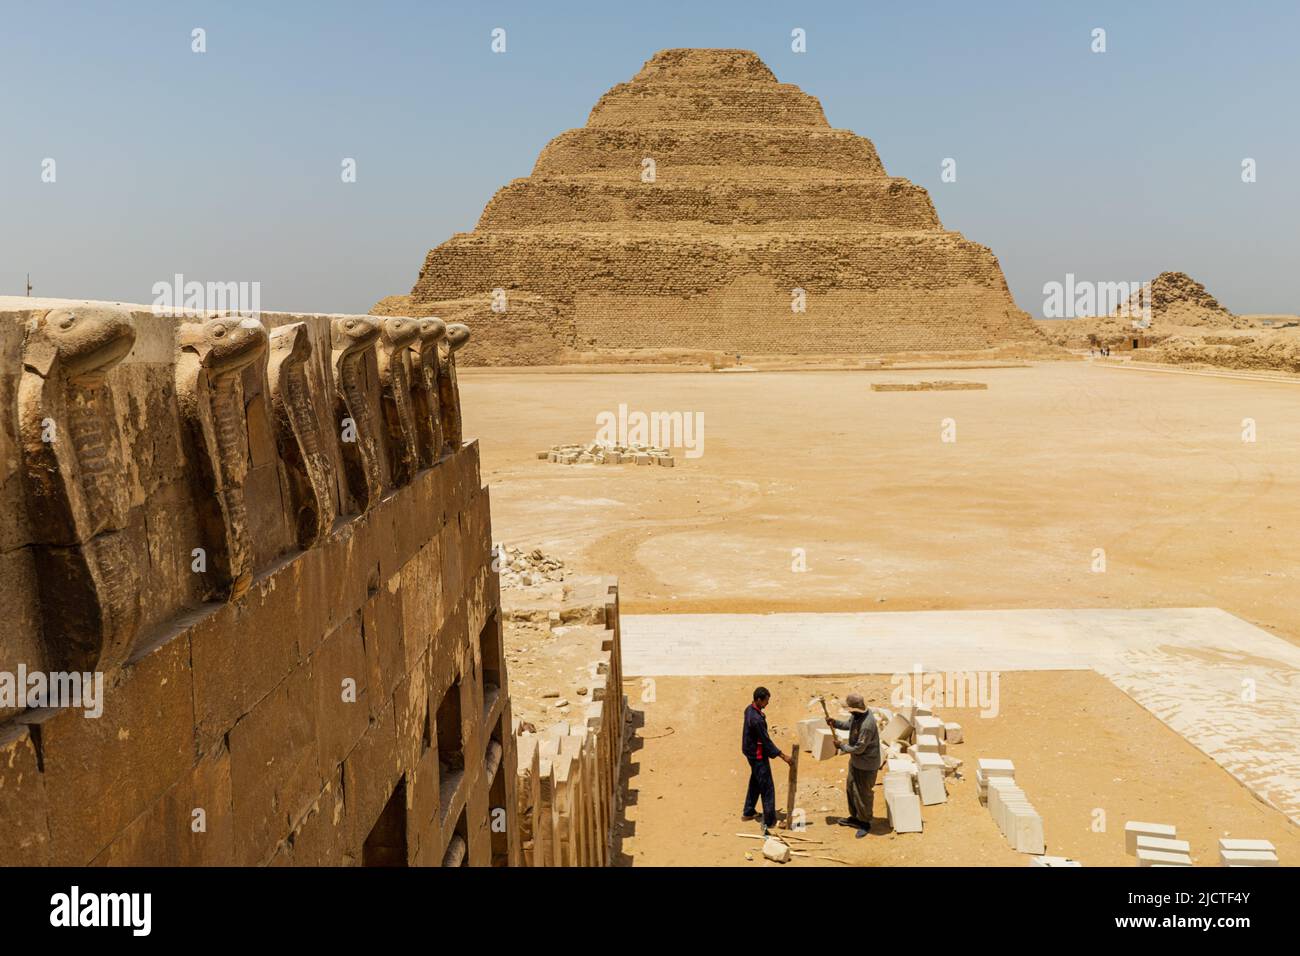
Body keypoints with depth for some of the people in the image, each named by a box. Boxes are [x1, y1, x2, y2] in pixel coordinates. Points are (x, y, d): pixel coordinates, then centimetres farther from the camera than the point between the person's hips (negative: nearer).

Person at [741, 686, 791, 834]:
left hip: (751, 752, 10)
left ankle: (748, 812, 34)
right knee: (767, 788, -2)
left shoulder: (749, 709, 0)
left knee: (755, 783, 23)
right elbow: (766, 741, -24)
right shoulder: (756, 719, -30)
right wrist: (783, 756, -20)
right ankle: (769, 821, 2)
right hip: (758, 755, -10)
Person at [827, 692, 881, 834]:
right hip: (855, 761, 9)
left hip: (866, 765, -9)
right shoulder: (856, 715, -8)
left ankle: (865, 823, 28)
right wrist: (835, 722, -6)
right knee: (851, 788, 23)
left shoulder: (867, 725, -36)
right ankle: (855, 818, 41)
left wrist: (842, 746, -14)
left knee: (862, 794, 7)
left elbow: (858, 748, -28)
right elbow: (848, 725, 13)